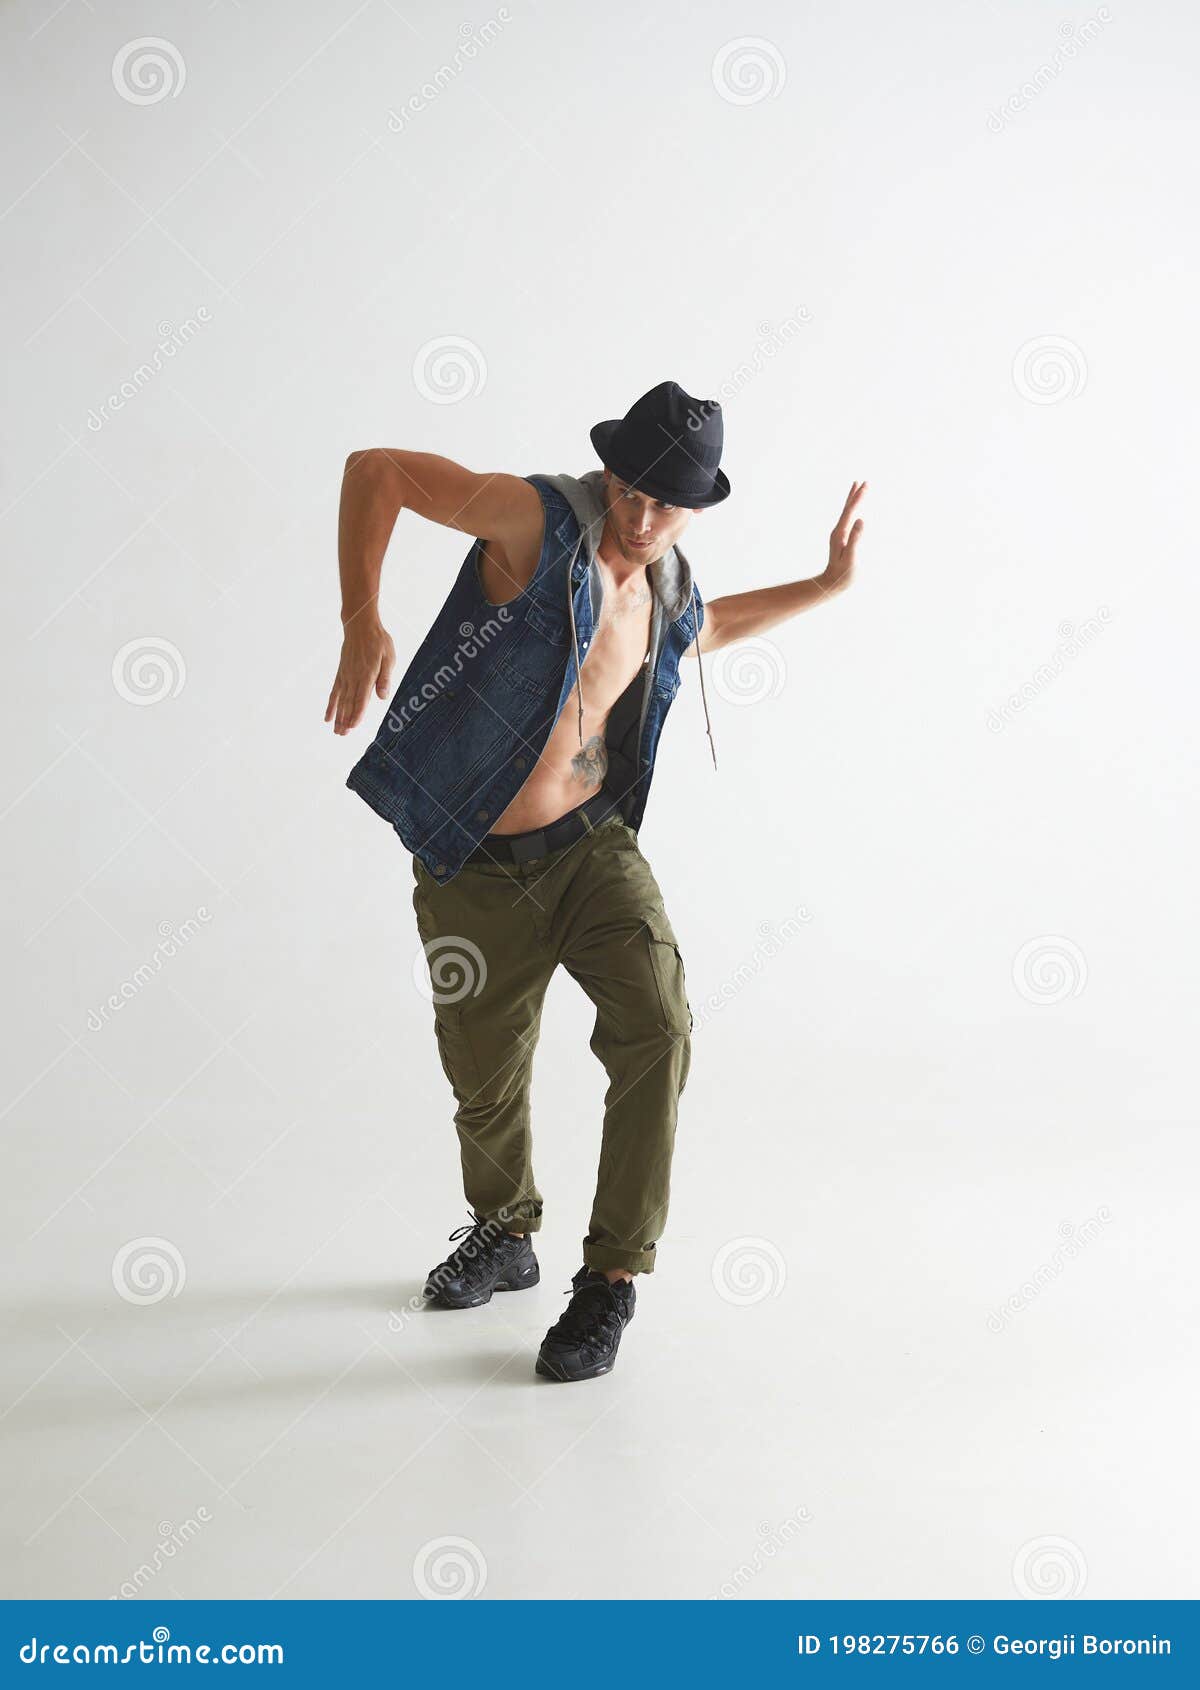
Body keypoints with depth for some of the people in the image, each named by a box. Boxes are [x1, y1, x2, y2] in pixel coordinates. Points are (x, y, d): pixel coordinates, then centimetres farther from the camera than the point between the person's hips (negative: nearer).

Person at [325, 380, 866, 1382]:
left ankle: (612, 1279, -4)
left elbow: (703, 631, 30)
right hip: (475, 870, -3)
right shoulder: (541, 520, -15)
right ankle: (506, 1235, 41)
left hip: (593, 846, 3)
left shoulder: (666, 596, 4)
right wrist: (362, 622, -23)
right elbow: (374, 469, -13)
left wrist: (826, 585, 22)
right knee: (487, 1083, 10)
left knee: (657, 1031, -19)